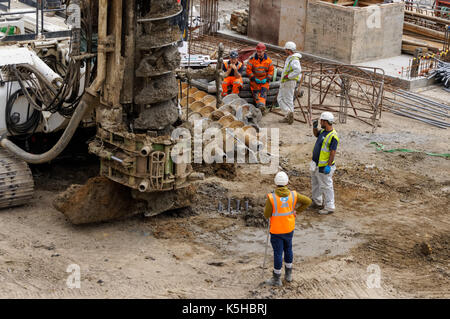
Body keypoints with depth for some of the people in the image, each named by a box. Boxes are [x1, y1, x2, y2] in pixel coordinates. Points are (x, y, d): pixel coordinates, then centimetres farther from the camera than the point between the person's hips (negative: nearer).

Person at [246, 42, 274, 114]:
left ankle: (262, 105, -37)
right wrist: (254, 78, -12)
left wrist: (267, 79, -8)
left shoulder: (268, 60, 3)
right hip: (255, 79, 1)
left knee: (264, 91, -21)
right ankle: (260, 105, -24)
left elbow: (271, 71, 6)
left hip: (265, 80, -1)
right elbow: (248, 70, -2)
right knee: (256, 92, -16)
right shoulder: (252, 59, -2)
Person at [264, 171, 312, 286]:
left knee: (278, 253, 7)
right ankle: (288, 274, 34)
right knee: (288, 249, 23)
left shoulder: (271, 197, -21)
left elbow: (267, 215, -14)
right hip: (289, 229, 4)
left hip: (276, 230, -4)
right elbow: (308, 201, -4)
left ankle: (277, 279, 17)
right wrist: (297, 211, 4)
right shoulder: (293, 195, -11)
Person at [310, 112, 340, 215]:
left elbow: (333, 152, -24)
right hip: (316, 164, 10)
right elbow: (316, 134, 28)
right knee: (315, 183, 24)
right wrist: (314, 127, 8)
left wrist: (329, 166, -27)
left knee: (326, 186, -3)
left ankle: (329, 207, 5)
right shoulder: (323, 131, 5)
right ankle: (317, 202, 40)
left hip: (324, 166, -10)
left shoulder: (333, 136, -22)